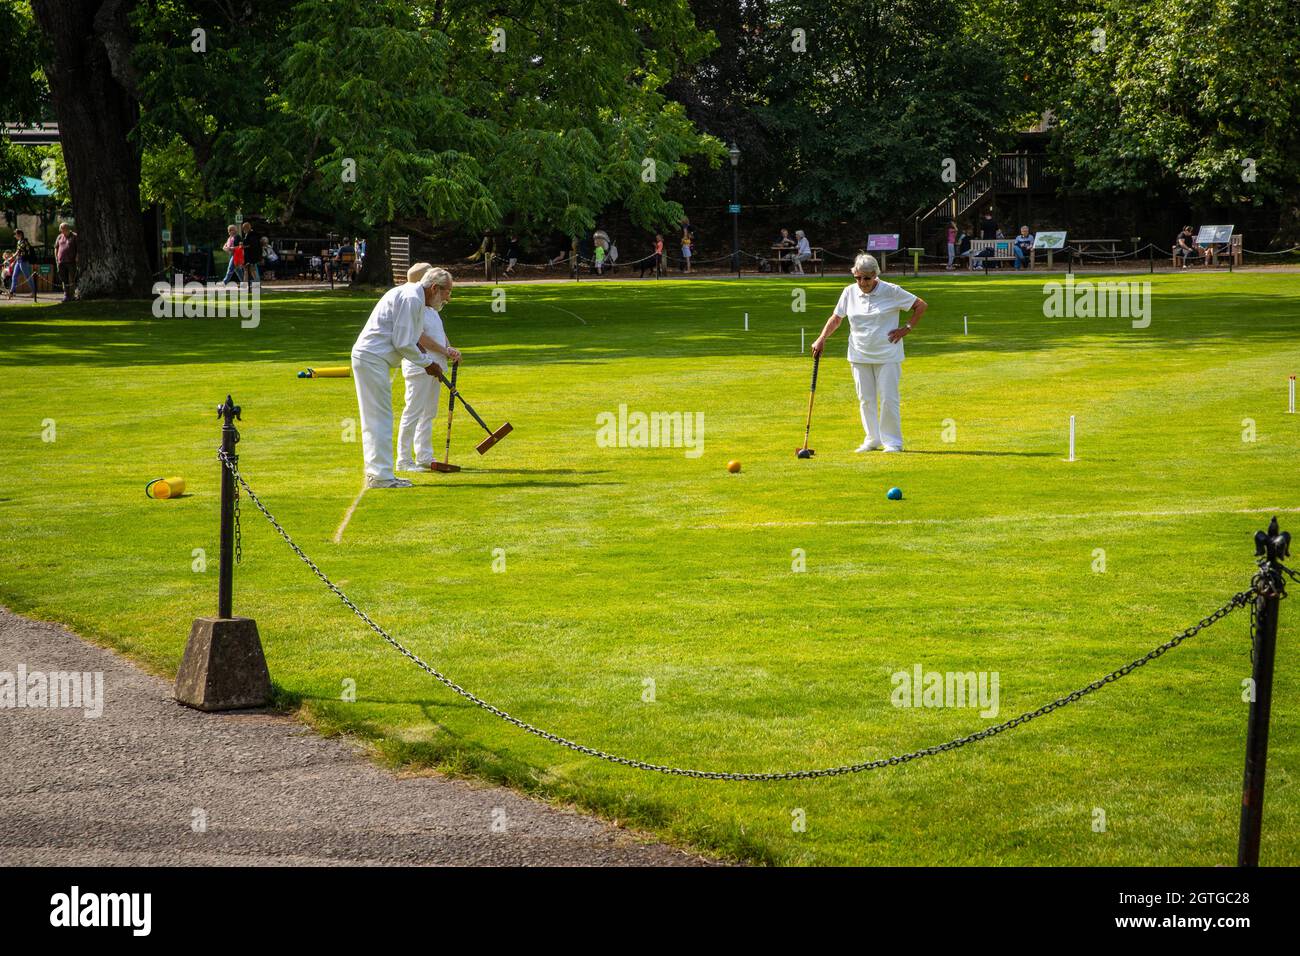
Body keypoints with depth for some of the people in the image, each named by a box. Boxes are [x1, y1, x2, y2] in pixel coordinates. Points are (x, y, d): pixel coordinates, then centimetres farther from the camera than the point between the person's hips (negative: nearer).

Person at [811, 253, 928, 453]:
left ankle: (893, 441, 4)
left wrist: (906, 329, -4)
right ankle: (872, 439, 16)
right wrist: (822, 339, -1)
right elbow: (836, 318, 12)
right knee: (865, 399, 6)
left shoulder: (891, 291, -7)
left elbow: (921, 305, 1)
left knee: (888, 398, -5)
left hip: (887, 354, -4)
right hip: (859, 355, 4)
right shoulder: (849, 292, 3)